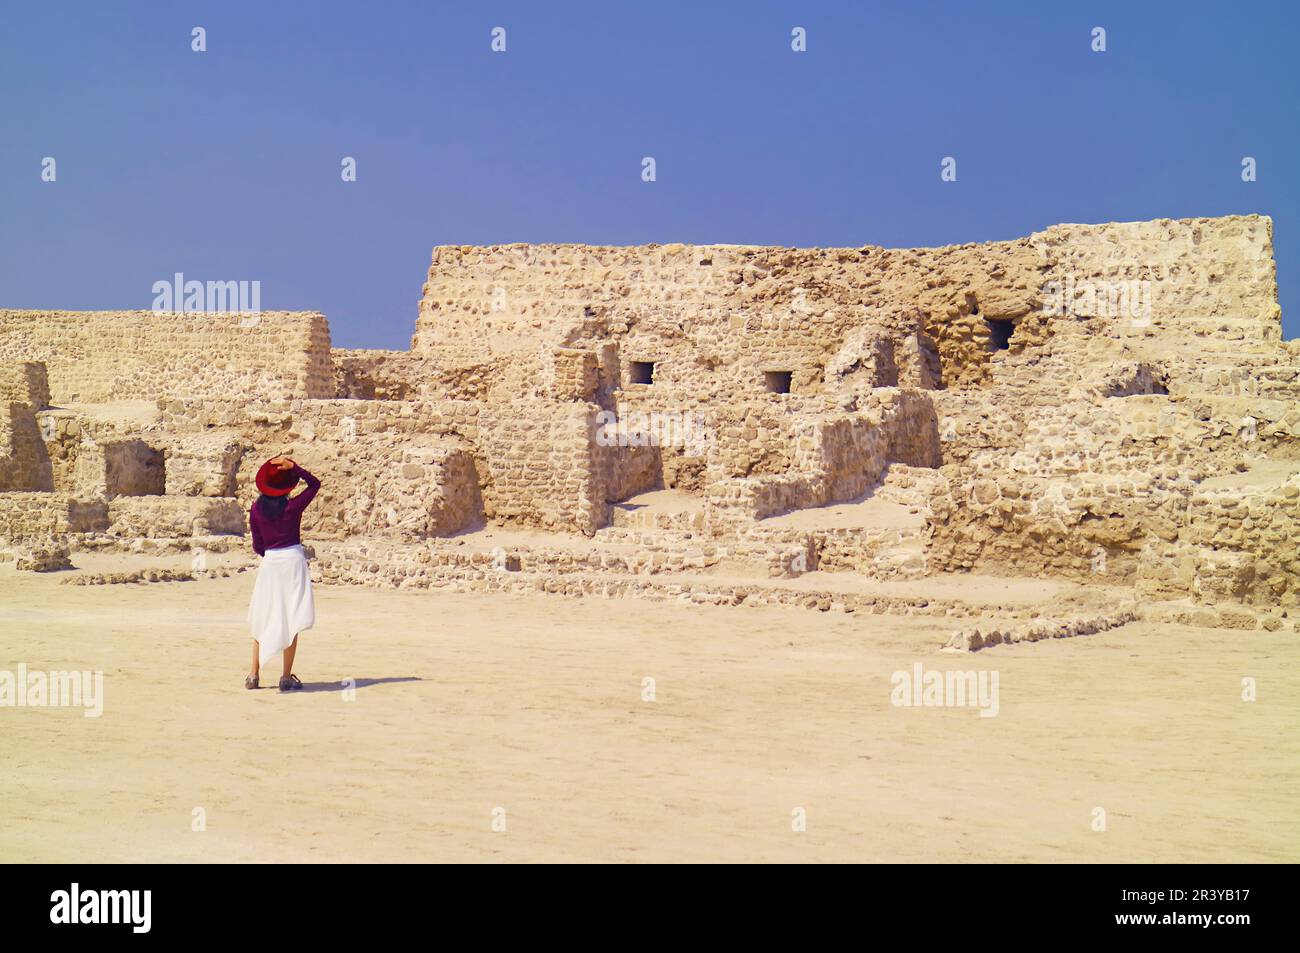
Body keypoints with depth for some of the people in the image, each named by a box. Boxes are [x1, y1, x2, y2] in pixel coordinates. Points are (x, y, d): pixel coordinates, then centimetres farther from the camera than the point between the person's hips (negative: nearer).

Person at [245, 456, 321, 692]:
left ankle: (254, 675, 13)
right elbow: (314, 483, 8)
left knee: (262, 620, 14)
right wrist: (293, 467, -3)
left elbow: (257, 546, 5)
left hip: (269, 563, 3)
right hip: (293, 560, -2)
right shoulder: (293, 506, -7)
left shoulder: (256, 509, 0)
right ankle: (287, 678, 0)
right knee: (291, 621, 1)